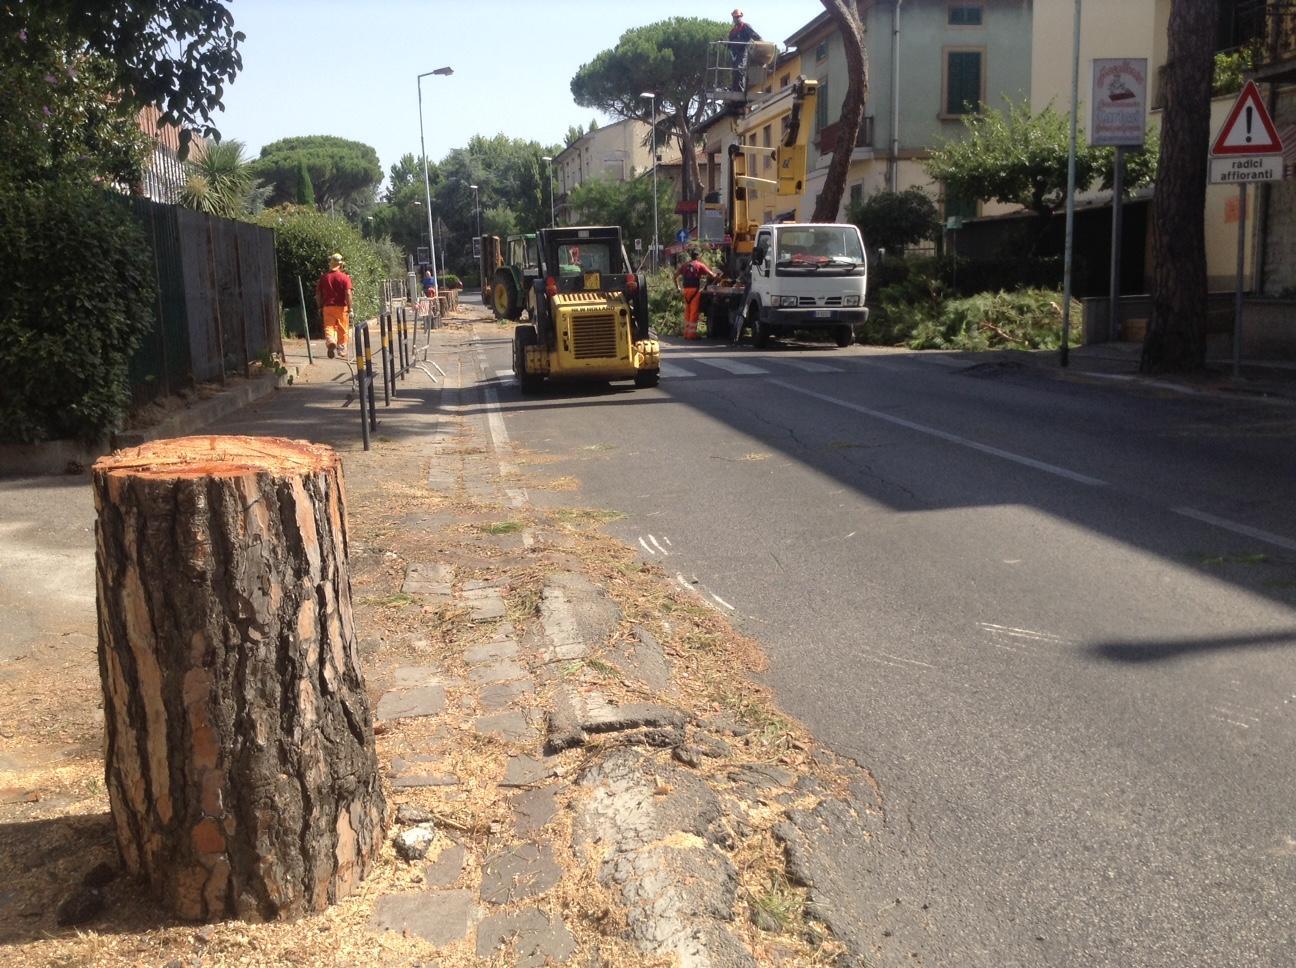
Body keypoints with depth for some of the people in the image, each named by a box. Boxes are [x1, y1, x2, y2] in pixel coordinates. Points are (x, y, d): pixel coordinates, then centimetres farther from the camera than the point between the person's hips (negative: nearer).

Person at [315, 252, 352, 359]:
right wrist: (350, 309, -9)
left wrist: (320, 307, 19)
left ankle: (330, 341, -28)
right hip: (341, 306, -2)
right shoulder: (344, 277, -5)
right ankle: (342, 350, 17)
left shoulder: (323, 277, 6)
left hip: (327, 306, 2)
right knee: (342, 330, 9)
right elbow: (348, 294, -12)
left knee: (328, 326, 1)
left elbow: (318, 294, 8)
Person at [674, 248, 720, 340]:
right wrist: (717, 276, 15)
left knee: (687, 312, 13)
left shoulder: (684, 265, 12)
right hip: (695, 289, -5)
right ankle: (692, 333, -3)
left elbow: (676, 276, 11)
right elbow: (711, 275, -5)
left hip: (686, 290, 5)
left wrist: (677, 287, 20)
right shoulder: (700, 265, -1)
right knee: (694, 312, -2)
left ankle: (686, 332, 15)